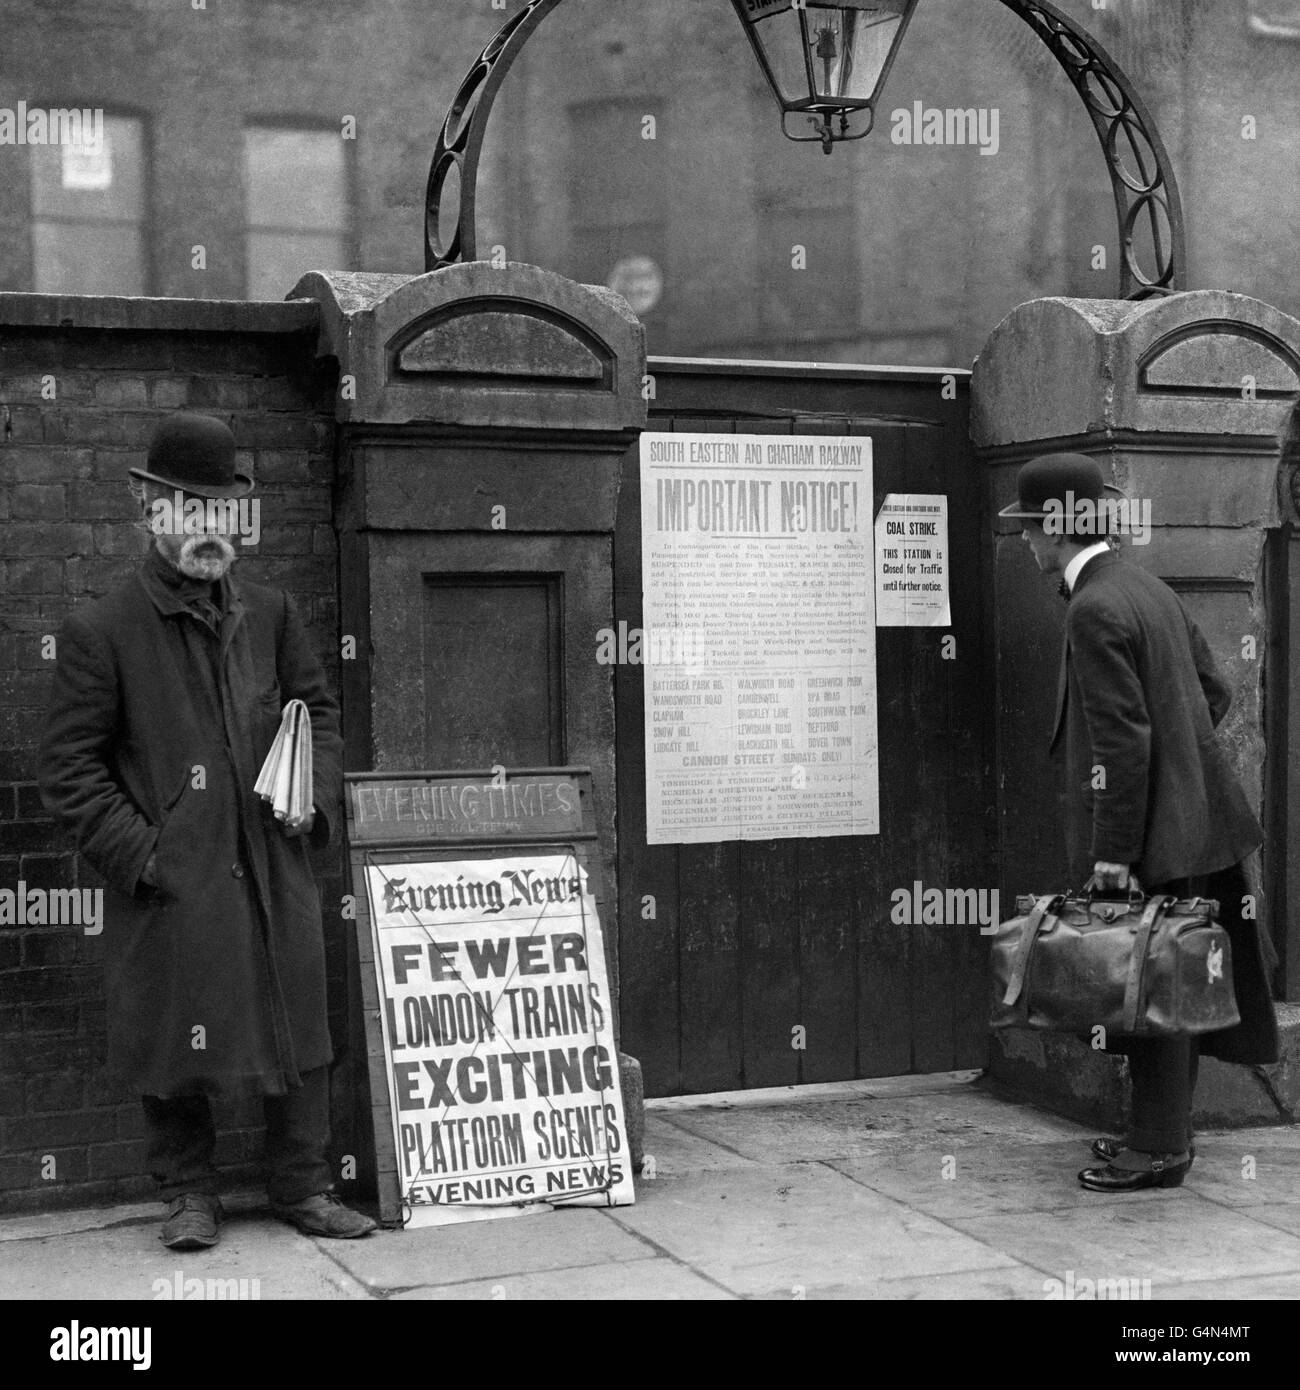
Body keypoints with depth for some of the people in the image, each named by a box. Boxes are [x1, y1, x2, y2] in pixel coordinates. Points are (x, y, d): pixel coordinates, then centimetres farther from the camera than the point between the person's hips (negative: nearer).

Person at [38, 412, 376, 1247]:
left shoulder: (269, 614, 9)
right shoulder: (102, 632, -4)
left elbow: (318, 709, 20)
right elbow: (70, 768, -4)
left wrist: (318, 796, 4)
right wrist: (138, 853, -11)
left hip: (274, 873, 4)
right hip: (172, 886, -4)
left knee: (299, 1030, 9)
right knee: (176, 1046, 6)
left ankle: (304, 1186, 25)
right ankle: (190, 1193, 26)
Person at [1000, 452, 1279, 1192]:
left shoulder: (1096, 610, -19)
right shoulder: (1150, 587, 11)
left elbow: (1125, 741, -22)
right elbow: (1215, 688, 17)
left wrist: (1113, 850, -20)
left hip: (1151, 829, -10)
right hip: (1190, 813, 10)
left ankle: (1161, 1150, 9)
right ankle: (1165, 1126, 28)